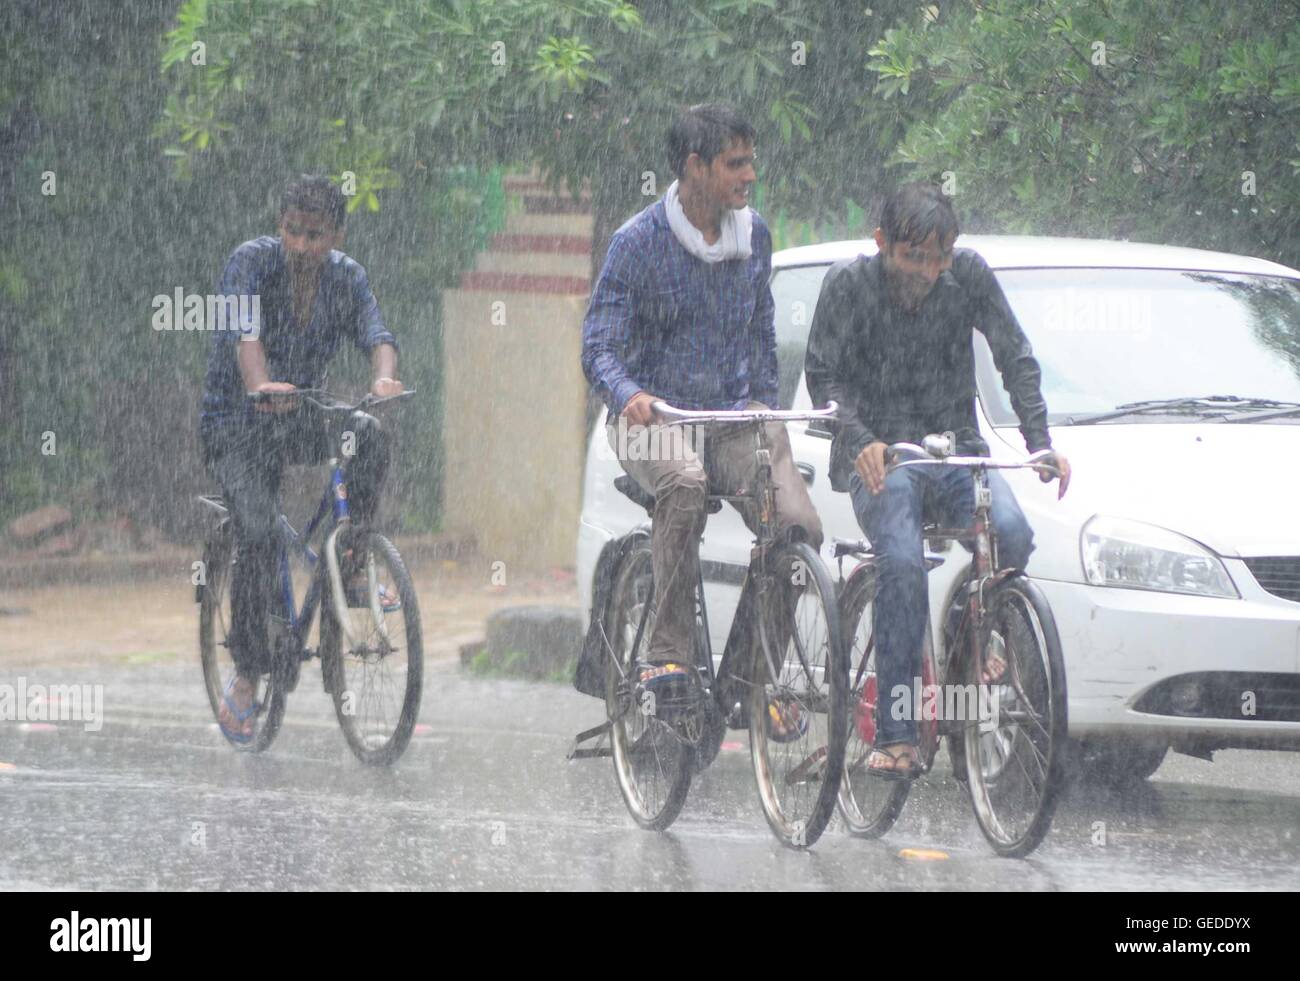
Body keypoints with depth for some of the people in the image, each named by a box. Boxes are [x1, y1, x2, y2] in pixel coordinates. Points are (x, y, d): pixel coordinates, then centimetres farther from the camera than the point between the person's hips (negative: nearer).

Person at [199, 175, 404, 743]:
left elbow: (375, 334, -17)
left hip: (300, 422, 4)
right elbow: (245, 332, -31)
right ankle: (247, 674, -16)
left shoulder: (346, 278, -1)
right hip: (236, 425, -4)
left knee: (368, 438, -27)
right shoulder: (253, 261, -14)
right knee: (258, 532, -25)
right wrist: (259, 386, -52)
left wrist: (384, 376, -42)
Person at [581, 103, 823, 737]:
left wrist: (766, 411, 9)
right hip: (654, 417, -4)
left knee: (797, 528, -20)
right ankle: (668, 650, -33)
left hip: (733, 414, 4)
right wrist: (629, 395, -32)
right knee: (683, 481, -39)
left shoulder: (753, 235, 7)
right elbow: (599, 347, -12)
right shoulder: (639, 243, -9)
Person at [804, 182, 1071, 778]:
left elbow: (1017, 360, 3)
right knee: (902, 562, -31)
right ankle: (896, 734, -29)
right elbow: (823, 376, -5)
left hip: (956, 449, 2)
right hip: (880, 456, -2)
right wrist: (861, 440, -22)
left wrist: (1040, 442, -11)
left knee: (1010, 532, -30)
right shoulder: (850, 284, -6)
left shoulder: (968, 275, -1)